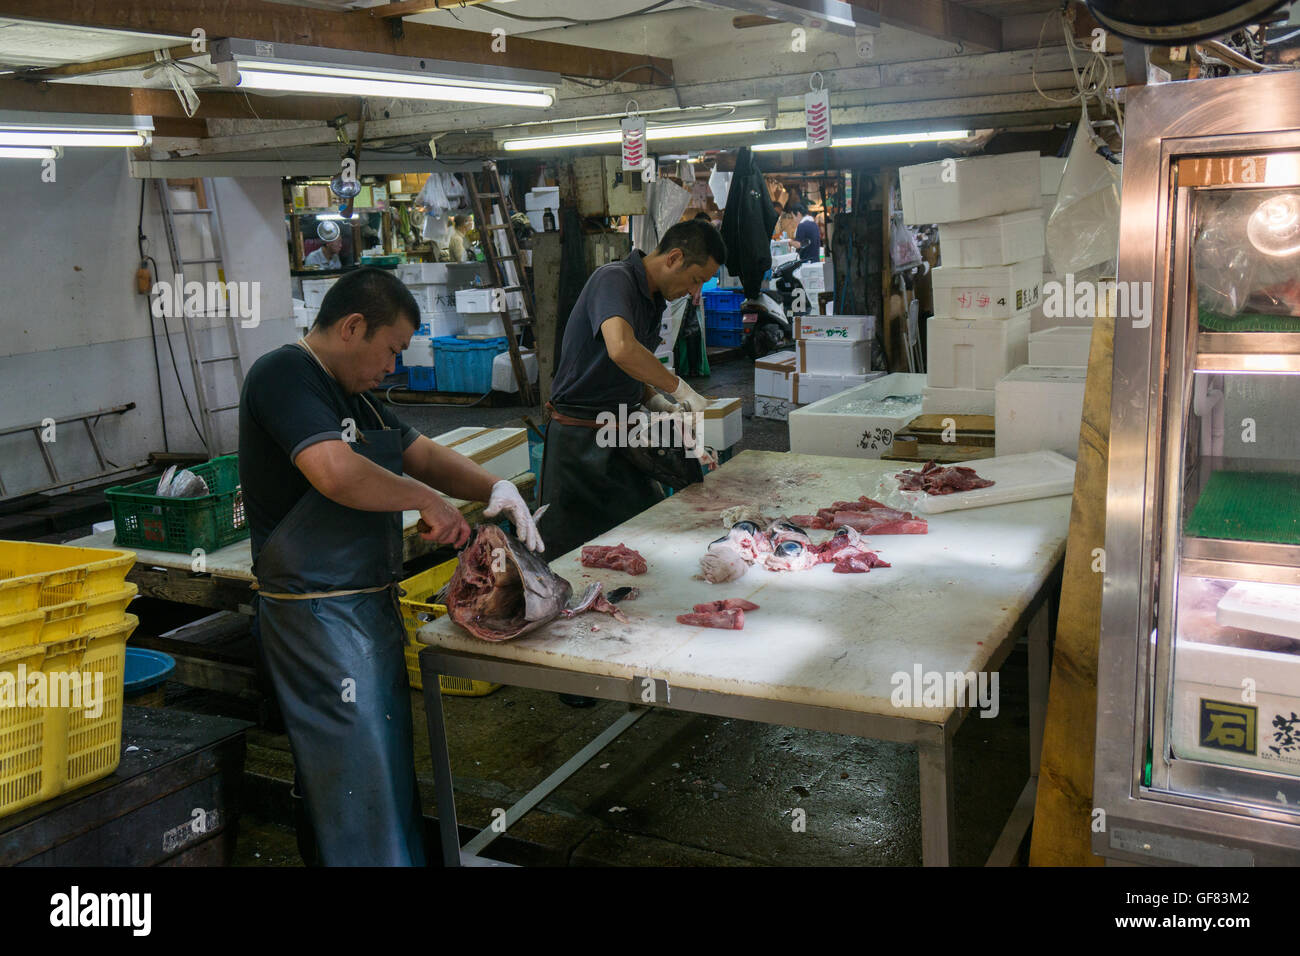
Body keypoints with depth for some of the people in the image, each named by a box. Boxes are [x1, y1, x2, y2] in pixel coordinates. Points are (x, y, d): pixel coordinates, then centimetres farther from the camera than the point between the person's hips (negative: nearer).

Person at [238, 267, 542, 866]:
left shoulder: (349, 392, 16)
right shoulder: (283, 375, -15)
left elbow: (421, 454, 18)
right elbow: (337, 473, -31)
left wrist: (497, 488, 1)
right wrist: (427, 500, -18)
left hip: (367, 605, 10)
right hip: (319, 612, -10)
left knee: (388, 759, 20)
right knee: (361, 775, -4)